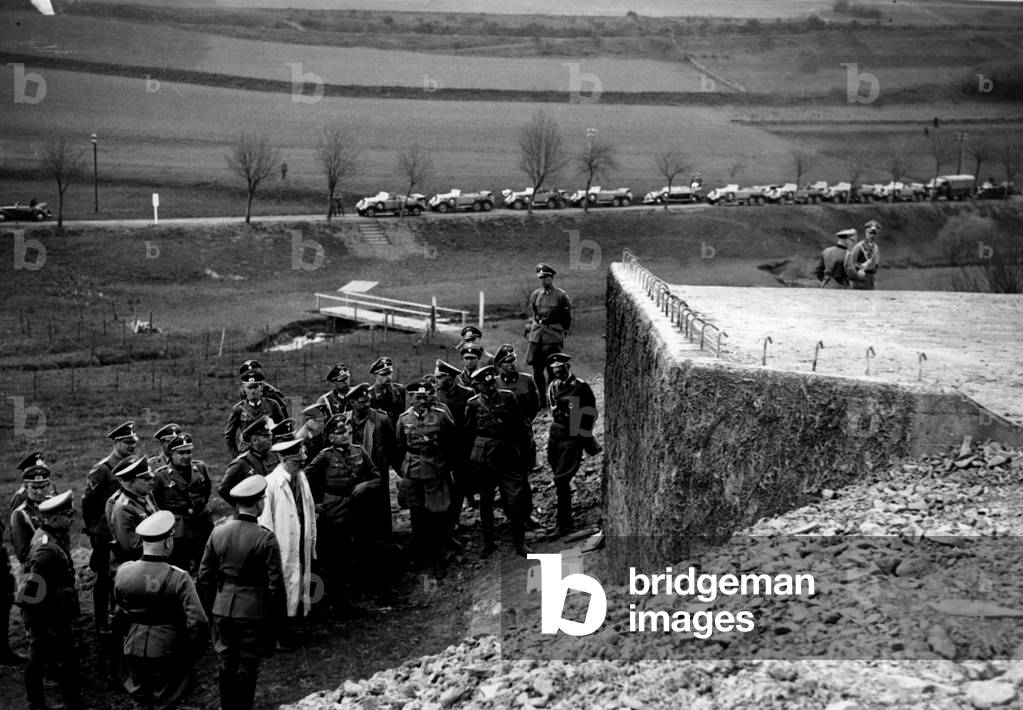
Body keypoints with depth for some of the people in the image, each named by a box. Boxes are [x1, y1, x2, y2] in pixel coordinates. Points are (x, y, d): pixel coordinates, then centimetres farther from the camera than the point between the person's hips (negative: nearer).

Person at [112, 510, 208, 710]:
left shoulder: (123, 572, -9)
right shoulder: (178, 578, -20)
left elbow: (119, 615, 5)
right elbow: (198, 623, -21)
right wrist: (195, 652, -5)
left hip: (133, 651, 3)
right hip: (168, 654, -3)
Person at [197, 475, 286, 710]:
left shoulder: (218, 532, -1)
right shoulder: (265, 538, -15)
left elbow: (204, 577, 5)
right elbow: (275, 583, -13)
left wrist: (209, 609, 17)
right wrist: (278, 618, -1)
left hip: (222, 609, 4)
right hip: (254, 611, -4)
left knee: (226, 664, 16)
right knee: (247, 667, 6)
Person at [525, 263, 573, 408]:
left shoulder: (561, 296, -2)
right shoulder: (535, 295, 10)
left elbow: (567, 318, 5)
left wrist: (562, 334, 5)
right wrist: (529, 331, 11)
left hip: (553, 337, -5)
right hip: (536, 336, 5)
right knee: (537, 370, 6)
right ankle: (542, 400, 16)